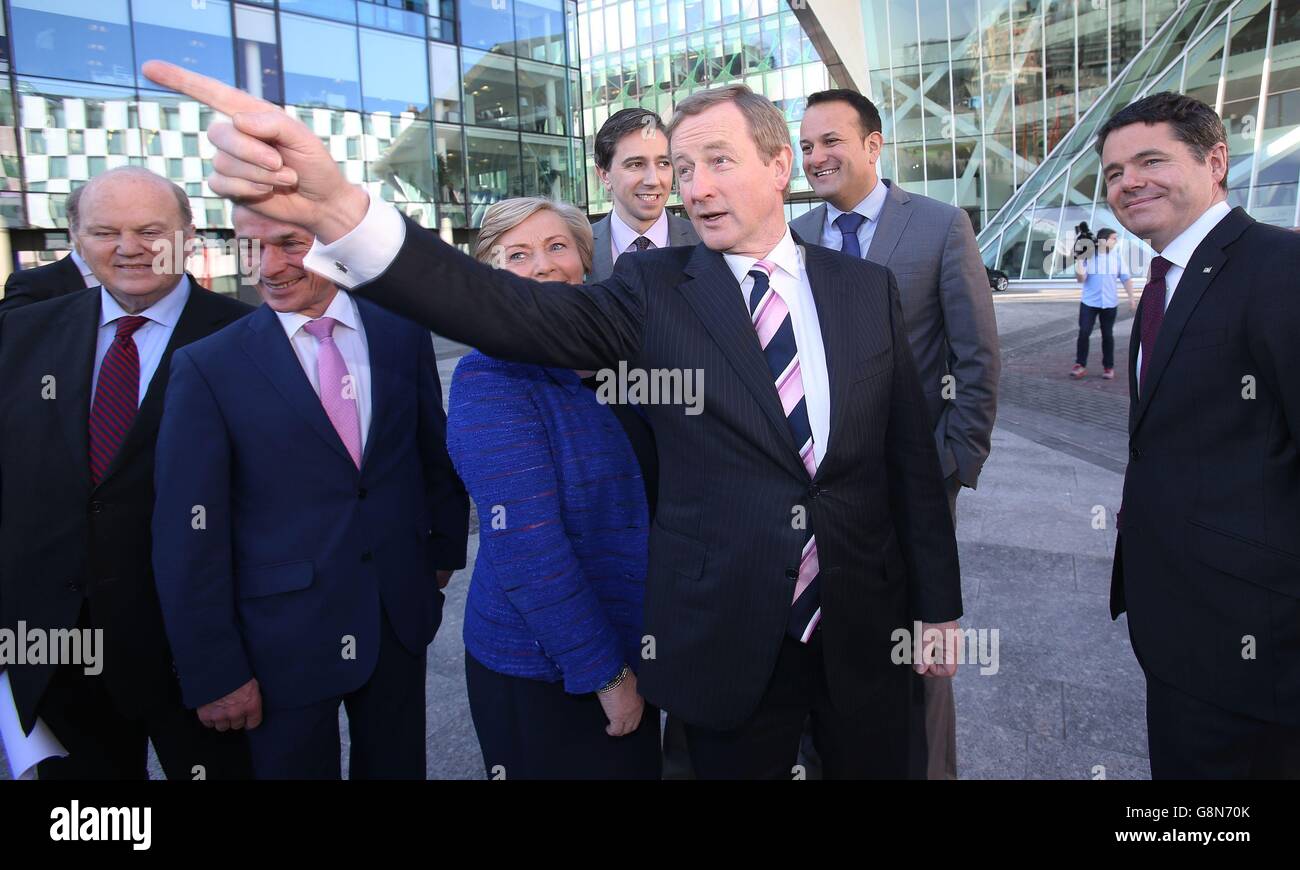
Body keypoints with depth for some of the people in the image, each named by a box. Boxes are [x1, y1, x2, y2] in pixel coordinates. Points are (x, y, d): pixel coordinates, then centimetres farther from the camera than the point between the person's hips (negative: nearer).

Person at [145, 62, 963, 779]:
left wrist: (938, 605, 6)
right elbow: (519, 310, -21)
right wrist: (336, 207, -35)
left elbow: (912, 457, 3)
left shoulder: (868, 287, 1)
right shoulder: (655, 288, -5)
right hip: (727, 635, -1)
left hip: (864, 630, 2)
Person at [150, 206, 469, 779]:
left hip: (401, 621, 3)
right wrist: (214, 672, -8)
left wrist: (446, 548, 13)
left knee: (397, 766, 18)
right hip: (282, 641, -3)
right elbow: (188, 539, -9)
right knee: (295, 766, 13)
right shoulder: (207, 367, -9)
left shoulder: (403, 335, 0)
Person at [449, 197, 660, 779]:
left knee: (638, 766, 24)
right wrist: (604, 673, -18)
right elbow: (526, 550, -24)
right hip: (541, 673, -7)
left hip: (634, 645, 7)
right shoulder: (490, 380, -19)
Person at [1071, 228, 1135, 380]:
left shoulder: (1118, 258, 3)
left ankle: (1108, 366, 15)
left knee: (1107, 335, 6)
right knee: (1084, 333, -9)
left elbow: (1126, 279, 6)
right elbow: (1081, 279, -9)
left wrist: (1131, 298, -1)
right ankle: (1080, 365, -2)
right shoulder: (1087, 257, -4)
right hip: (1089, 302, -2)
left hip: (1110, 303, 2)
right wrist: (1079, 260, -16)